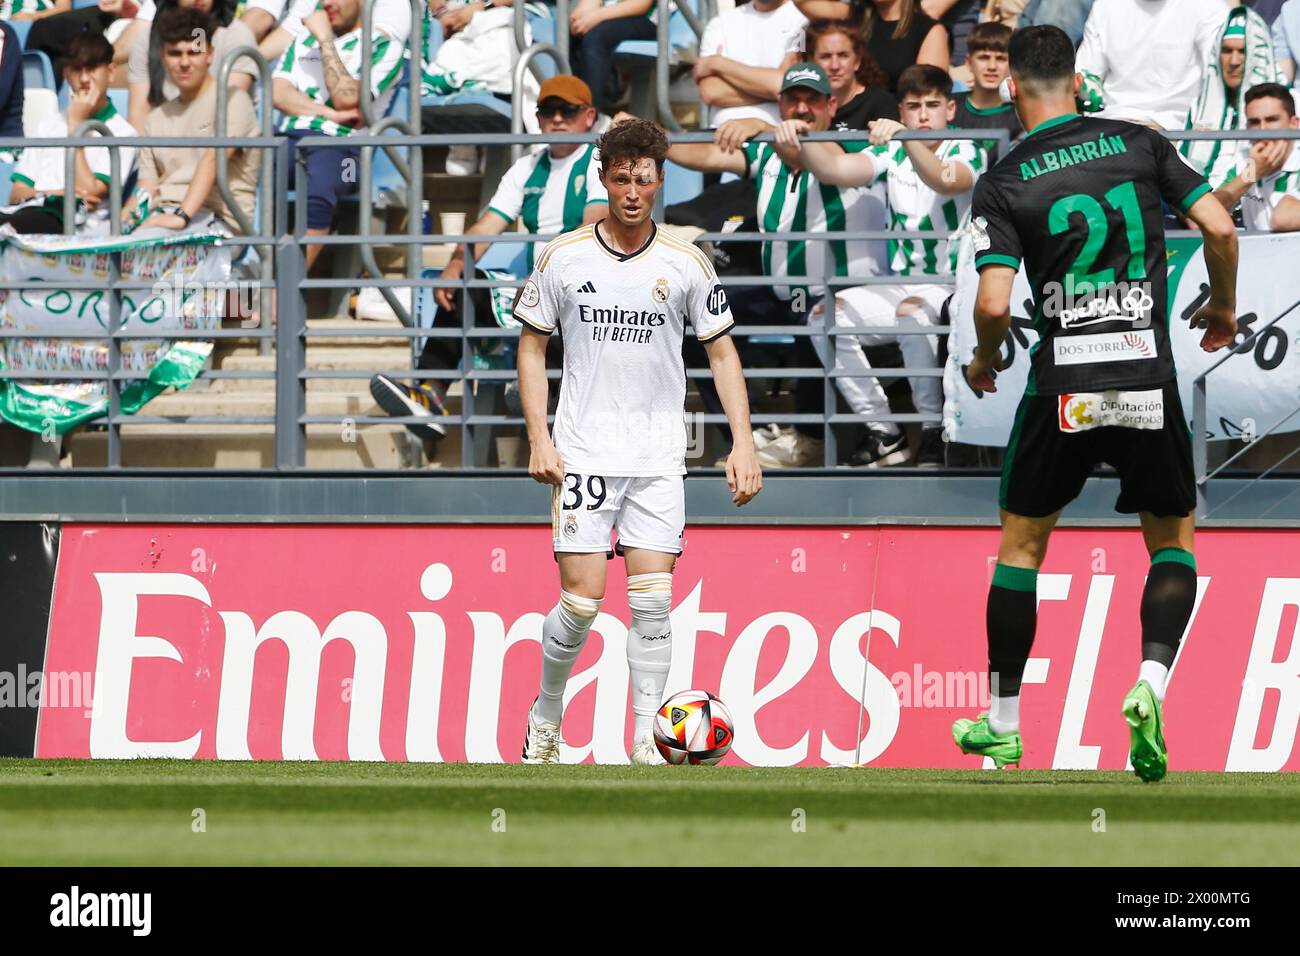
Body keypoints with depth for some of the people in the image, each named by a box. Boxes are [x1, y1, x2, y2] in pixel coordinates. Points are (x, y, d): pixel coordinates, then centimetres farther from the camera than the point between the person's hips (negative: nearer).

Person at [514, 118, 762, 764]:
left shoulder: (686, 264, 1)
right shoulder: (563, 258, 0)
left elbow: (722, 352, 8)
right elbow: (532, 346, 8)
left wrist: (743, 444, -1)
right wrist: (539, 438, -2)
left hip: (659, 456, 1)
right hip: (582, 452, -1)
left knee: (652, 600, -5)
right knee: (581, 599, -6)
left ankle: (646, 741, 0)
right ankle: (545, 717, 17)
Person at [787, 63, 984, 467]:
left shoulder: (966, 152, -6)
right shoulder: (892, 155, 8)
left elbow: (945, 180, -30)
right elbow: (837, 170, -6)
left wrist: (906, 138, -46)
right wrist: (801, 138, -25)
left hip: (955, 287, -6)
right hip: (900, 286, 6)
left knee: (910, 311, -38)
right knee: (828, 315, -17)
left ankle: (935, 429, -23)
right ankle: (881, 430, -9)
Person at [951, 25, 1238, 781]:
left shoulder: (1004, 184, -3)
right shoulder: (1141, 144, 3)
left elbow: (994, 302, -12)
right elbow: (1220, 228, -2)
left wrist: (985, 359, 10)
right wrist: (1224, 307, 16)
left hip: (1063, 386, -1)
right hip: (1149, 379, 1)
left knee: (1021, 546, 17)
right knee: (1174, 543, 15)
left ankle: (1004, 723, 22)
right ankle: (1151, 685, -10)